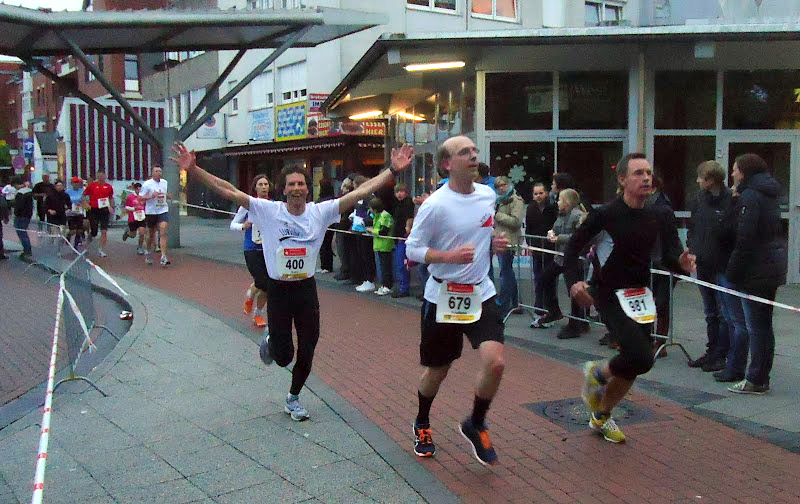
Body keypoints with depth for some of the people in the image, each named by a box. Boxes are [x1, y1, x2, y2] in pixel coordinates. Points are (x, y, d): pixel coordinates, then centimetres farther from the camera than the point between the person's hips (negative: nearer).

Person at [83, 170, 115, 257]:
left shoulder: (108, 186, 5)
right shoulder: (92, 185, 1)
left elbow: (111, 198, 17)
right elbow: (84, 195, 8)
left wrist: (111, 207, 4)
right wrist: (87, 205, -5)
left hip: (104, 210, 1)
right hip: (94, 210, -1)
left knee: (104, 231, -5)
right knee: (93, 232, 5)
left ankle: (101, 250, 5)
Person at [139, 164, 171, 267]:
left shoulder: (164, 182, 8)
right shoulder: (147, 184, -7)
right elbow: (140, 197, -9)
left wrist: (167, 196, 5)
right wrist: (151, 196, -22)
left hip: (163, 211, 2)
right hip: (151, 212, -2)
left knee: (163, 233, -14)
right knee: (151, 234, 13)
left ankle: (163, 257, -19)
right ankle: (148, 251, 41)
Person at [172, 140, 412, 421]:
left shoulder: (321, 212, -5)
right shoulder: (268, 211, -9)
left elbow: (361, 191, -10)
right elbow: (227, 191, -15)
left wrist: (393, 170, -16)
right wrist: (193, 169, -24)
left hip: (307, 290, 2)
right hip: (278, 291, -2)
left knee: (306, 353, 7)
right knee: (283, 357, 4)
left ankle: (293, 398, 34)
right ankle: (271, 340, 42)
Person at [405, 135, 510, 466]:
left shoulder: (489, 195, 3)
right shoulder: (435, 205, -15)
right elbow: (412, 249, -11)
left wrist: (495, 244, -1)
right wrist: (451, 255, -25)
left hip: (481, 294, 4)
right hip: (443, 298, -4)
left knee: (495, 362, -14)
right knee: (437, 371, 10)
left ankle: (475, 425, 12)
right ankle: (422, 425, 40)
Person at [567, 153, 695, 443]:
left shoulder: (660, 216, -1)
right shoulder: (606, 214, -15)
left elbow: (670, 257, -3)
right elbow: (574, 246, -7)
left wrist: (682, 263, -26)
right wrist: (574, 281, -21)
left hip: (641, 296, 6)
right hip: (610, 296, -6)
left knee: (633, 366, 10)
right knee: (641, 358, -21)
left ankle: (601, 418, 34)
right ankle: (597, 373, 12)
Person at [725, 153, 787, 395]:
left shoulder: (749, 197, -14)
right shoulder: (769, 194, 14)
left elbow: (745, 240, -19)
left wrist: (733, 273, -15)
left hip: (756, 270, -9)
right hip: (774, 266, 9)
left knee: (756, 327, -4)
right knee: (764, 325, 14)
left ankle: (756, 381, 1)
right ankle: (761, 378, 22)